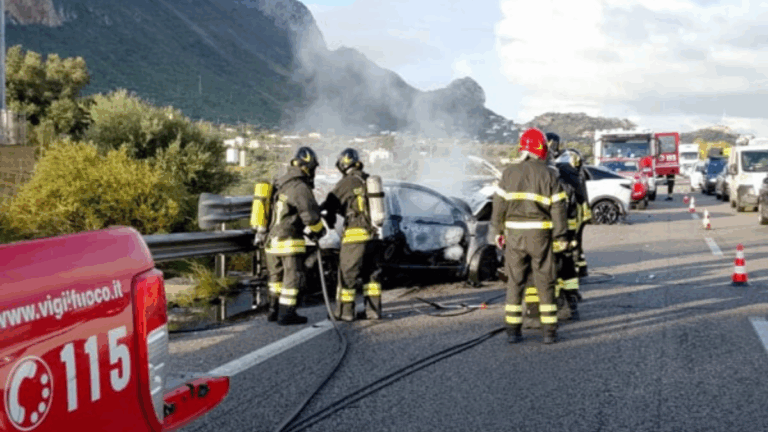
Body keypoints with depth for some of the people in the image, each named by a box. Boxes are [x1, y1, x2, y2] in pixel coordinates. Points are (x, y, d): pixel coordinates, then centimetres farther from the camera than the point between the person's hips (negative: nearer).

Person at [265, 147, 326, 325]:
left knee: (277, 276, 20)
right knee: (293, 277, 2)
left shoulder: (280, 185, 12)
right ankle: (286, 315, 5)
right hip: (289, 242, -9)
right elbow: (310, 214, -19)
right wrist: (319, 230, 1)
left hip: (272, 239, 9)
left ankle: (274, 310, 28)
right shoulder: (300, 187, -16)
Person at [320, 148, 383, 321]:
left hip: (356, 234, -7)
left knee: (348, 272, 1)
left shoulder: (346, 182, -10)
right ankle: (373, 309, 16)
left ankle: (345, 311, 6)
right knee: (370, 272, 14)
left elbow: (331, 205, -4)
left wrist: (329, 220, 16)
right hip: (372, 233, 7)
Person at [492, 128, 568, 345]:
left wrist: (498, 231, 13)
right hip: (540, 233, -2)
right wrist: (560, 238, 3)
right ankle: (549, 331, 7)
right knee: (545, 282, 6)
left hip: (515, 232, 2)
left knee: (515, 282, 9)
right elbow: (557, 208, -3)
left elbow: (499, 203, 3)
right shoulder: (548, 174, -3)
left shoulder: (510, 172, 2)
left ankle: (513, 330, 8)